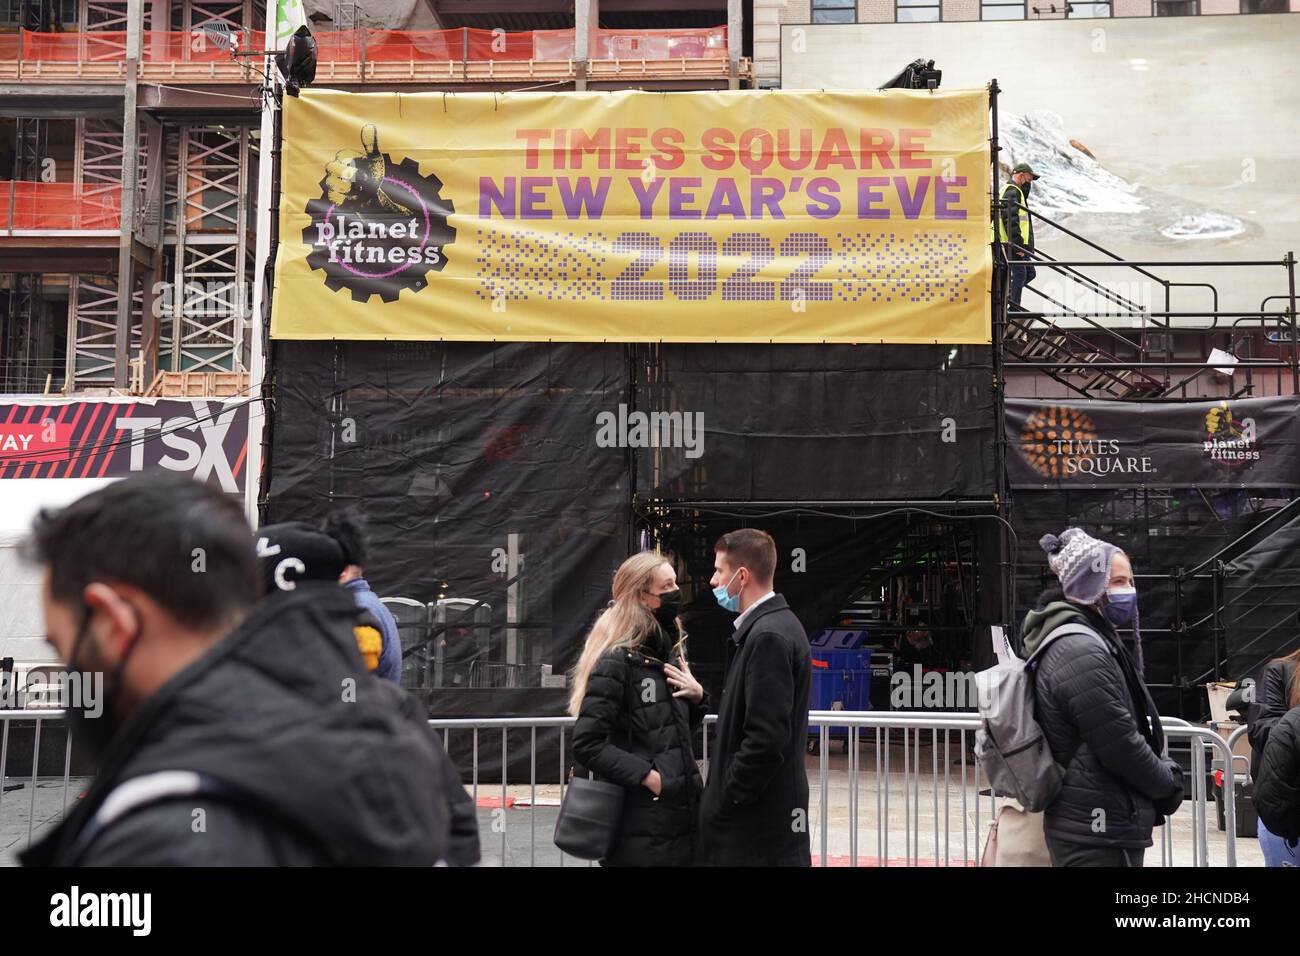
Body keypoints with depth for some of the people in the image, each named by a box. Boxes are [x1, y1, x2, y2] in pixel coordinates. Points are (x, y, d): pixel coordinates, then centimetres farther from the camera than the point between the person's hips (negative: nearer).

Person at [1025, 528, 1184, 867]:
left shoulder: (1092, 640, 14)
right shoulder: (1081, 651, -20)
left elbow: (1135, 726, 21)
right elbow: (1119, 744, -21)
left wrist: (1164, 769, 6)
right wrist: (1169, 782, -5)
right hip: (1100, 835, -10)